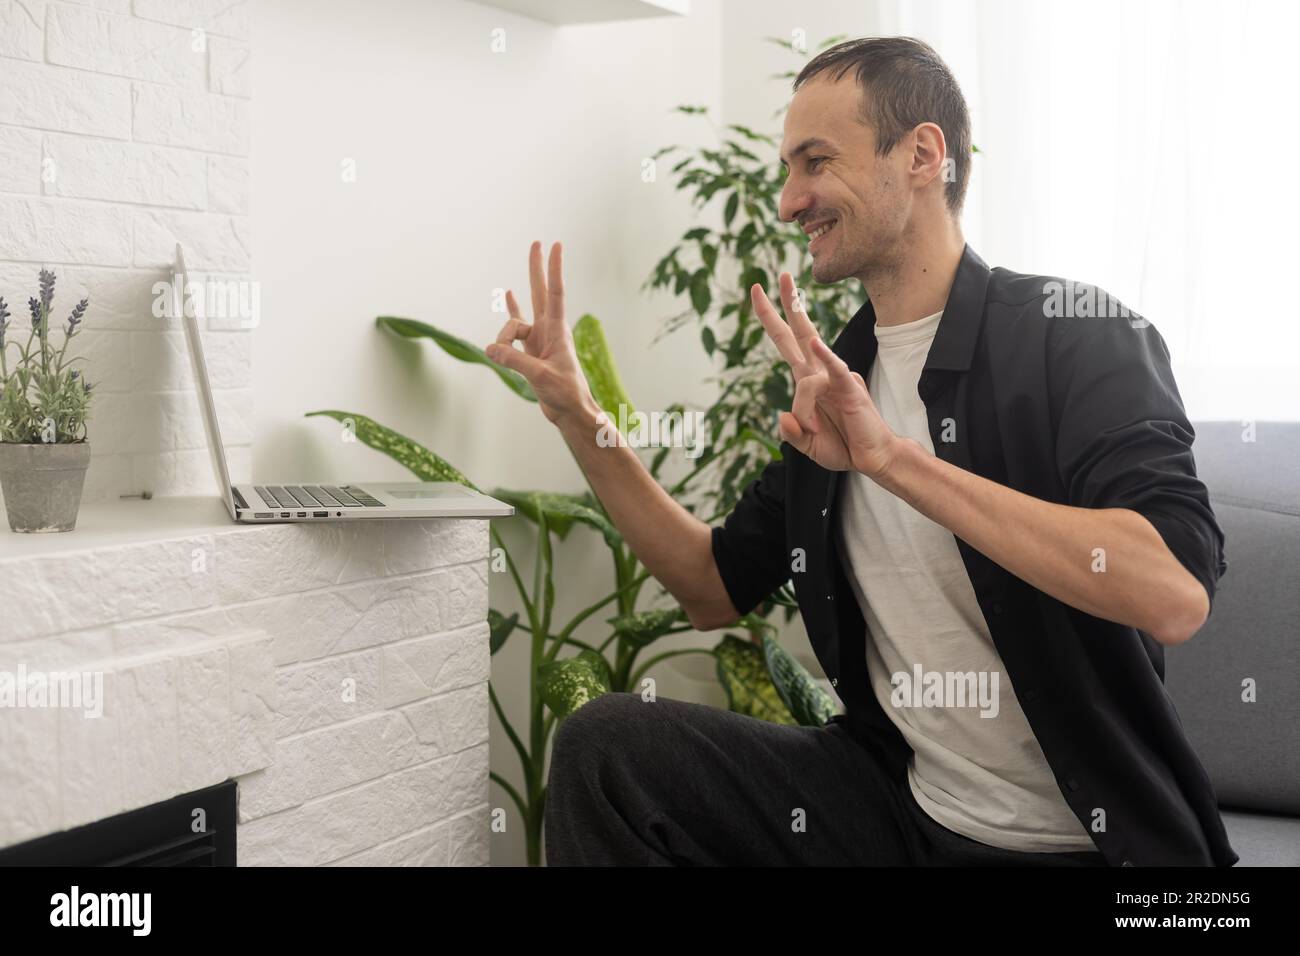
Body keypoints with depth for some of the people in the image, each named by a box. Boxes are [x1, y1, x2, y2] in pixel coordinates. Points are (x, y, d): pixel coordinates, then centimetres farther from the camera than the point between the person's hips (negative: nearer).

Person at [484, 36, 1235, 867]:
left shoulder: (1076, 336, -12)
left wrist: (894, 457, -28)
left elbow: (1176, 595, -28)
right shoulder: (836, 377, 7)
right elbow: (718, 589, 13)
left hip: (1083, 839, -5)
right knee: (606, 745, -12)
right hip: (897, 801, 5)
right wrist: (579, 419, 4)